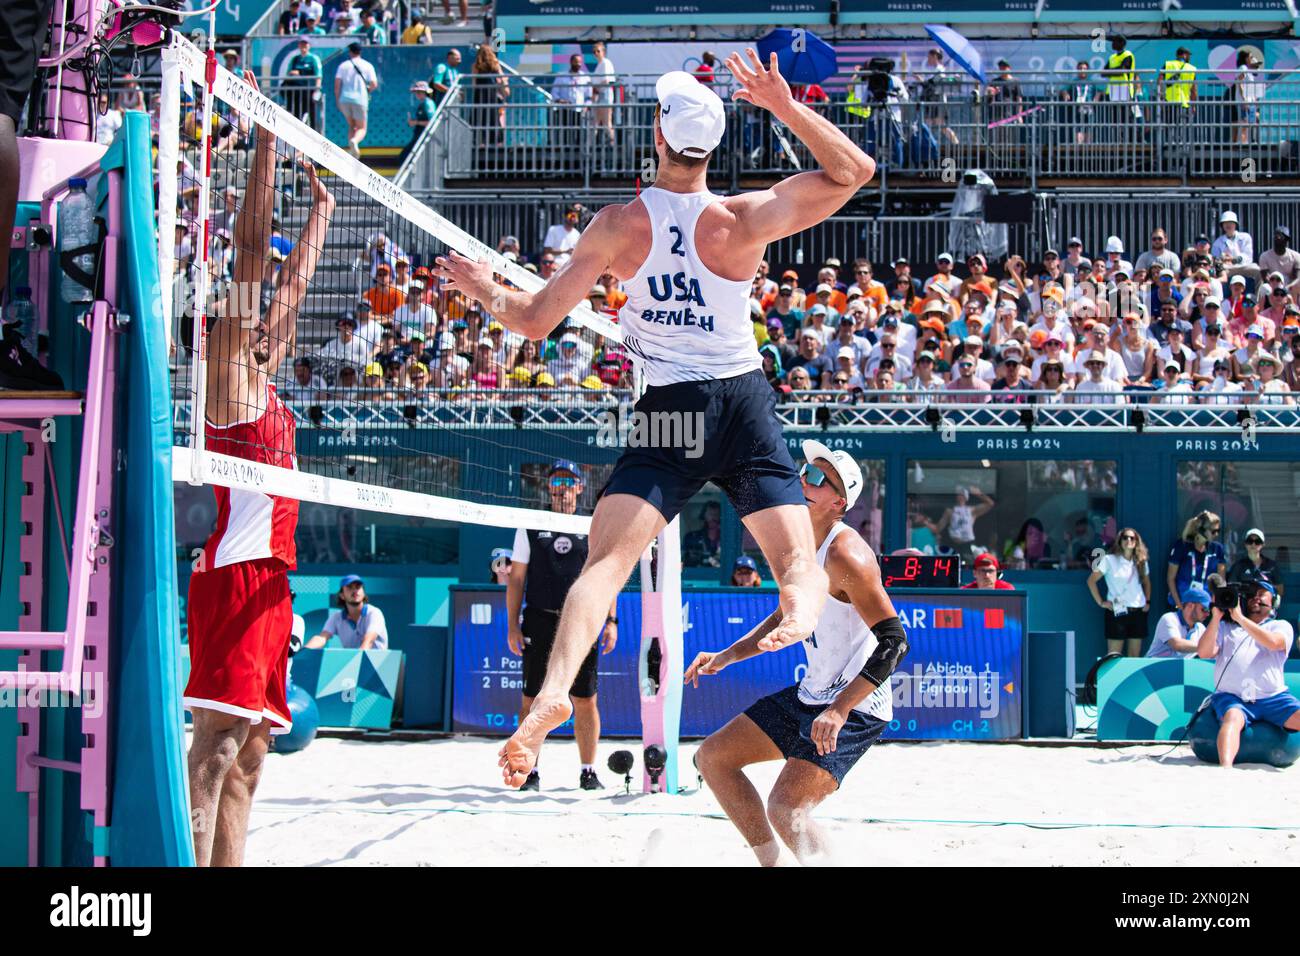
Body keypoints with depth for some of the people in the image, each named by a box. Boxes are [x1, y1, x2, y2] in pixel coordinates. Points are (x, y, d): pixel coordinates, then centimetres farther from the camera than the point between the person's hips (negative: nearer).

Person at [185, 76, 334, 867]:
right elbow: (252, 246, -2)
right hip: (235, 572, -10)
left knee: (249, 748, 6)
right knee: (218, 736, -18)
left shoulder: (269, 391, 21)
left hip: (269, 577, 10)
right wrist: (266, 137, 1)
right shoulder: (230, 365, -1)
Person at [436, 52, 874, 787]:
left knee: (607, 558, -5)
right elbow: (855, 172, 0)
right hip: (745, 401, 0)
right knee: (800, 561, 0)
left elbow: (536, 320, 1)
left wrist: (485, 287, 20)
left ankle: (554, 690, -27)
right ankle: (802, 615, -36)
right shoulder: (741, 220, -6)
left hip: (667, 413, 0)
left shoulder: (618, 226, -5)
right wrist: (787, 106, -6)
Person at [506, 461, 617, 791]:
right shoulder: (530, 528, 10)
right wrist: (513, 625, 0)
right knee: (532, 700, -1)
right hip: (540, 622, 0)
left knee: (585, 701, 0)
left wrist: (610, 620, 1)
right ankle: (529, 772, 6)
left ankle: (588, 772, 8)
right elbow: (516, 579, 8)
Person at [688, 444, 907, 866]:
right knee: (712, 757, 13)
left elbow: (894, 641, -26)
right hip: (811, 694, 10)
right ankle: (771, 861, 19)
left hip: (856, 707, -10)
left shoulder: (845, 555, -22)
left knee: (784, 809, -24)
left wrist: (839, 709, -31)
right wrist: (725, 657, 15)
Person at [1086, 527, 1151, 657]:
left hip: (1138, 612, 4)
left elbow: (1147, 582, 25)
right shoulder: (1109, 560, -3)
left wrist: (1148, 601, 12)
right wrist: (1100, 602, -7)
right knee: (1113, 656, -5)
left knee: (1134, 656, 6)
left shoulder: (1141, 562, 10)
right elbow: (1091, 580, -3)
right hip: (1117, 611, -4)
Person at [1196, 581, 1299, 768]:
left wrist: (1240, 618, -8)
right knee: (1233, 718, -34)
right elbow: (1203, 653, 5)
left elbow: (1273, 642, -8)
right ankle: (1225, 768, -54)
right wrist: (1216, 617, -2)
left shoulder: (1281, 626, 16)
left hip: (1273, 697, 1)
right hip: (1232, 697, -1)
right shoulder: (1225, 627, 20)